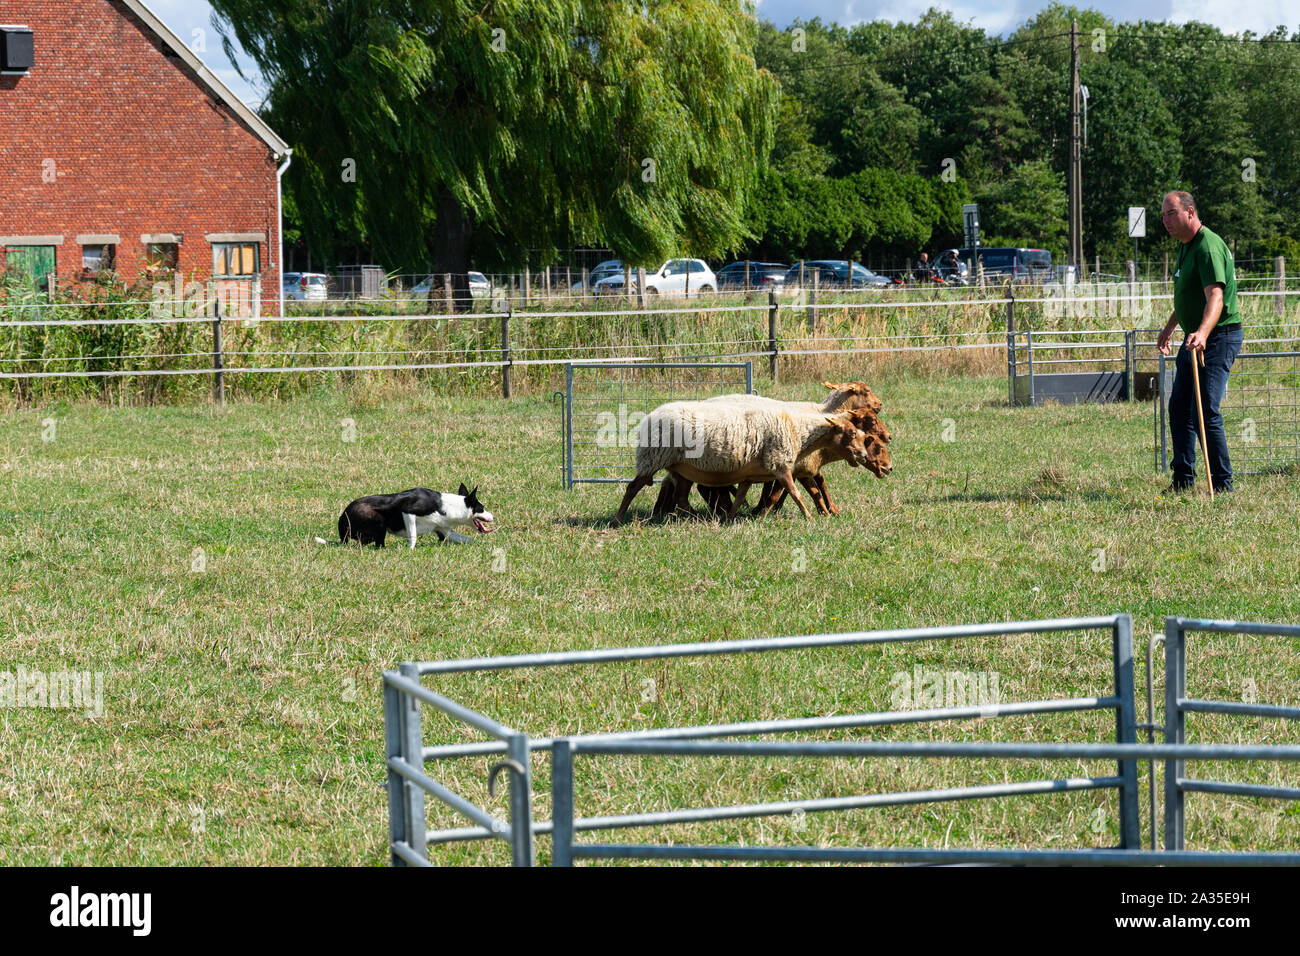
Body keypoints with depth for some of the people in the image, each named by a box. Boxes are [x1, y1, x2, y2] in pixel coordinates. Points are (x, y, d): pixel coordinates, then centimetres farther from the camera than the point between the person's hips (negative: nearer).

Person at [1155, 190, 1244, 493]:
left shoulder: (1209, 246, -19)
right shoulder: (1185, 246, 14)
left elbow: (1215, 297, -32)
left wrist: (1203, 333, -47)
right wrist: (1169, 328, 39)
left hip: (1219, 337, -10)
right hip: (1193, 338, 10)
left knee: (1205, 413, -14)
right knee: (1179, 409, 14)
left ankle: (1223, 484, -9)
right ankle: (1183, 479, 23)